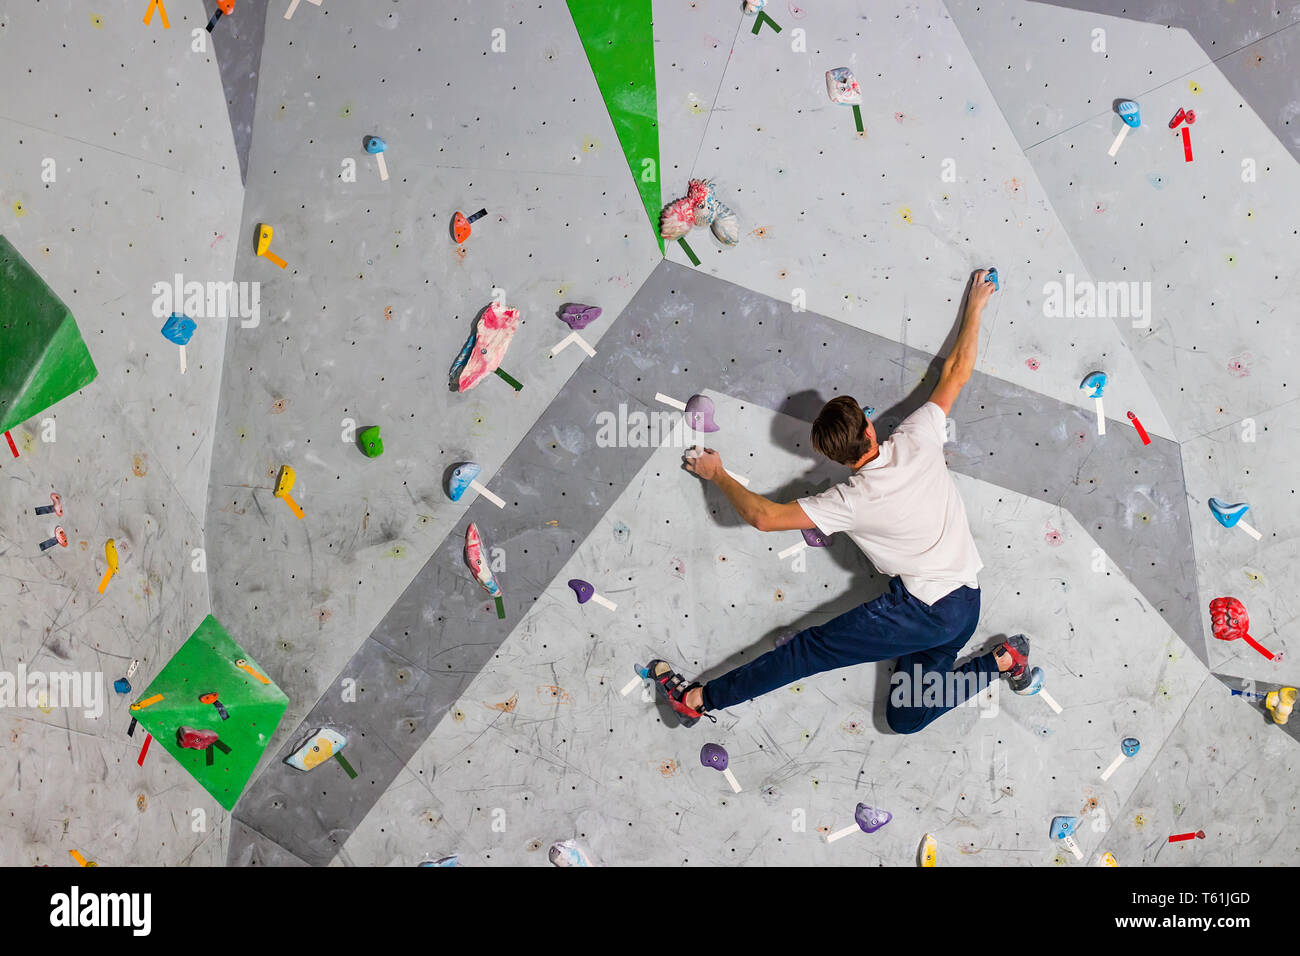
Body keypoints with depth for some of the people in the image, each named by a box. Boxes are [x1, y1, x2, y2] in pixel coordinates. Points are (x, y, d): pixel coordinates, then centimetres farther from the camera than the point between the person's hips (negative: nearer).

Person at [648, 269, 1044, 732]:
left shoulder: (853, 501, -18)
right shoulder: (918, 438, -6)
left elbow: (762, 515, -16)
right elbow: (957, 372, 7)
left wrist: (717, 474, -1)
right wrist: (975, 308, 21)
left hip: (921, 607, -7)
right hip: (965, 604, 7)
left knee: (811, 648, -5)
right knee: (905, 717, 19)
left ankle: (700, 698, -4)